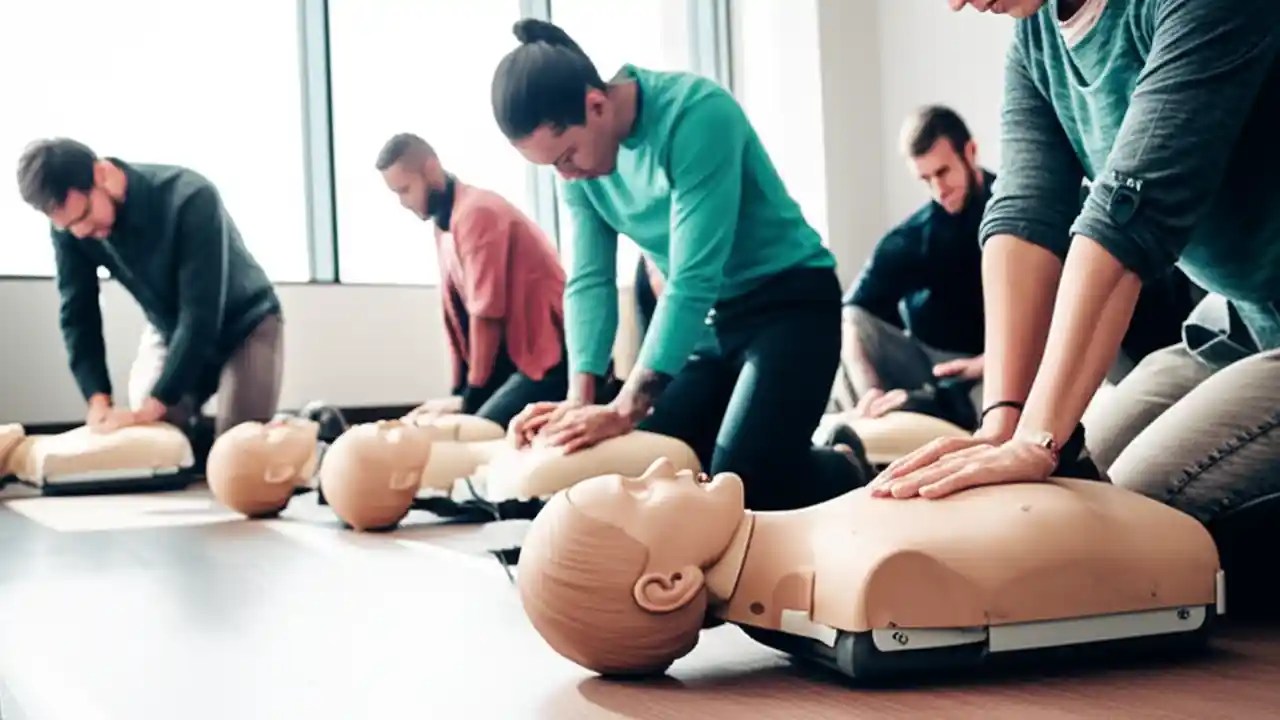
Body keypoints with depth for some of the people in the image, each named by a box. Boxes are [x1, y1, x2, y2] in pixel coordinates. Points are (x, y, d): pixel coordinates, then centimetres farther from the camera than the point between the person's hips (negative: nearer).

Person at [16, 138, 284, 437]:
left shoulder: (189, 198, -35)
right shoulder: (71, 227, -19)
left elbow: (201, 314, -35)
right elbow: (78, 313, -12)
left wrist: (153, 405, -37)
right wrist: (98, 400, -25)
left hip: (244, 325, -5)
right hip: (171, 330, 5)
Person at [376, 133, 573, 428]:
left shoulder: (475, 212, -15)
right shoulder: (445, 223, 15)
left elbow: (487, 314, -18)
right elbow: (459, 315, 13)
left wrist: (470, 399, -12)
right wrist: (459, 391, 6)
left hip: (547, 355, -9)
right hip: (518, 354, 9)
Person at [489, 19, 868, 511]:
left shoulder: (696, 114, -27)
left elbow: (692, 279, -30)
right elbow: (589, 280, -4)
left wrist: (625, 410, -34)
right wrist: (578, 399, -18)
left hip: (788, 302, -7)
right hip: (707, 317, 7)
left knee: (741, 480, -20)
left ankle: (846, 471, 13)